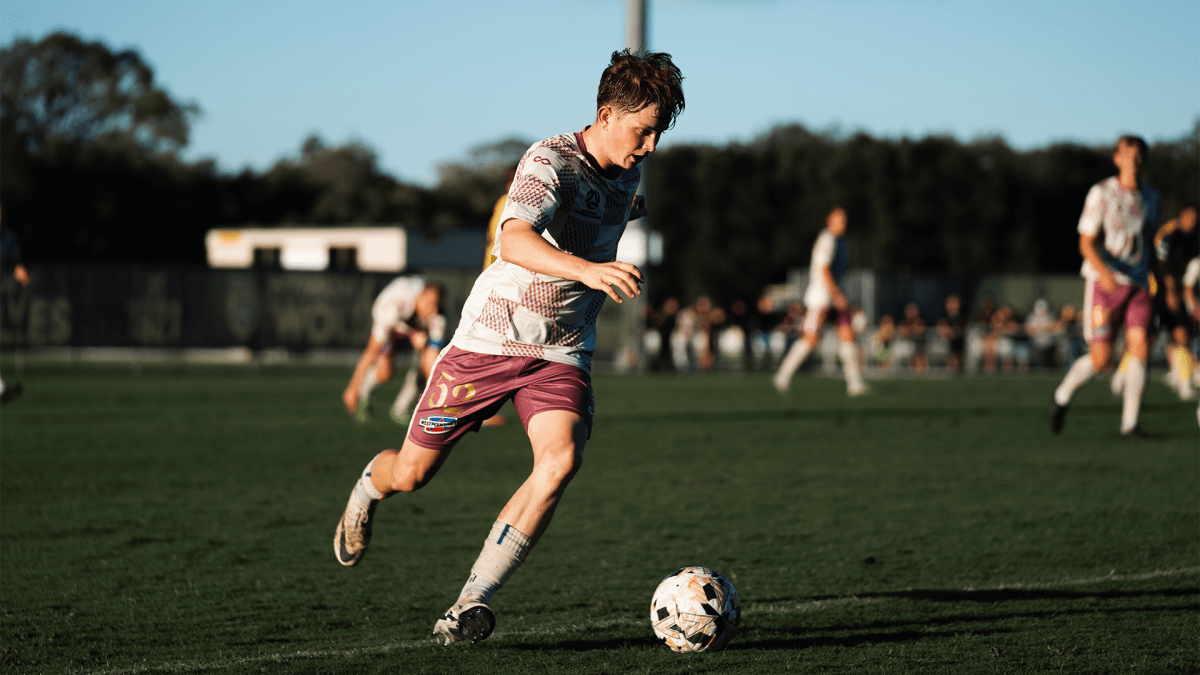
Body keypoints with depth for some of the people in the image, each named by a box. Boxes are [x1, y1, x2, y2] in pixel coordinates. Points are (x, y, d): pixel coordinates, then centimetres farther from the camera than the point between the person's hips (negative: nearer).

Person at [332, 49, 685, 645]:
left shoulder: (627, 172, 5)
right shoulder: (550, 161, -20)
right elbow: (513, 242, -40)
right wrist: (587, 270, -54)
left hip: (563, 354, 5)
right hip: (490, 338, -5)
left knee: (561, 462, -24)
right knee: (411, 474, 3)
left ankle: (472, 603, -20)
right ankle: (369, 486, 43)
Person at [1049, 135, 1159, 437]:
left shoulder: (1150, 197, 8)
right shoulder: (1101, 194, -7)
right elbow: (1086, 243, -11)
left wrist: (1148, 279, 21)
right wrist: (1103, 272, -29)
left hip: (1137, 284, 4)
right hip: (1103, 283, -4)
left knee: (1139, 349, -14)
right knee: (1101, 359, -6)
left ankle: (1129, 423, -7)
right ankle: (1062, 396, 23)